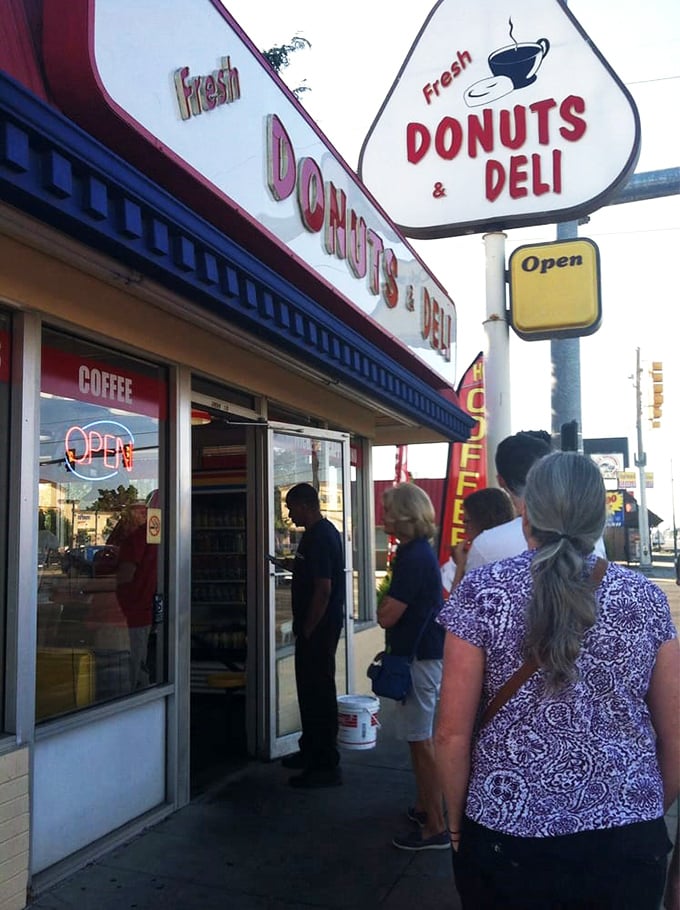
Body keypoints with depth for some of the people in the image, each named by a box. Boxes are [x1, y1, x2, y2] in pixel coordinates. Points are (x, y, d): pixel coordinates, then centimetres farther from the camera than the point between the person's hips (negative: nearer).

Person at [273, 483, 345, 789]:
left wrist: (308, 629, -18)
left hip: (318, 628, -11)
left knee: (318, 693, -3)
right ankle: (311, 751, 33)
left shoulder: (318, 538, -20)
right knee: (310, 689, 19)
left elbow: (323, 589, -24)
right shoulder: (325, 531, 12)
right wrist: (292, 565, 12)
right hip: (321, 625, 11)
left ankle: (325, 766, 6)